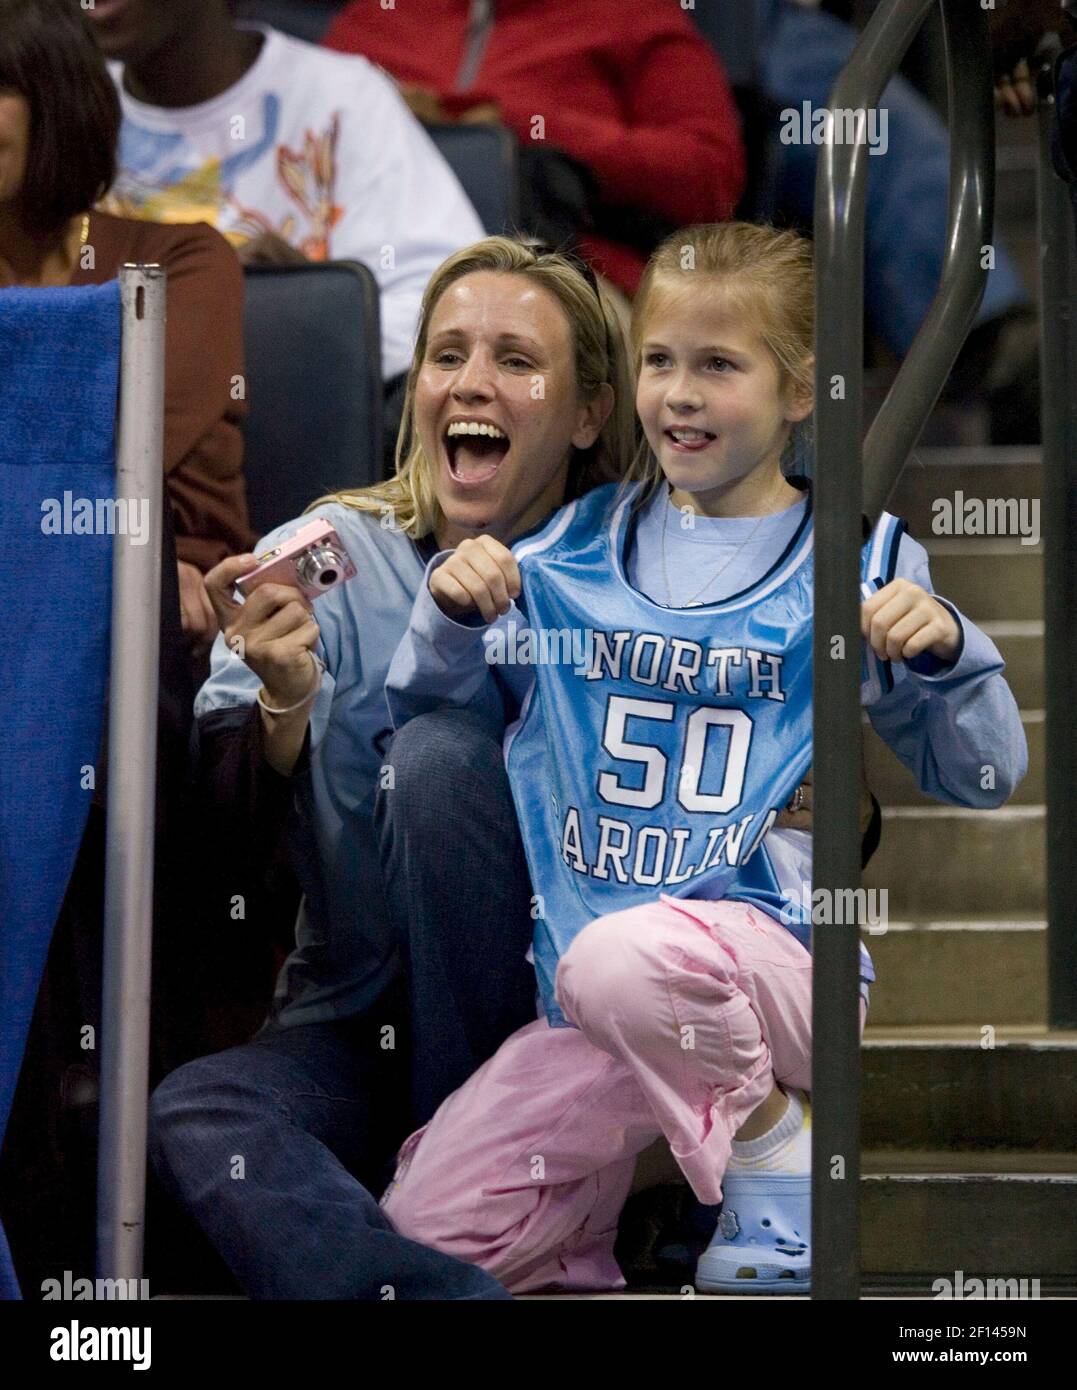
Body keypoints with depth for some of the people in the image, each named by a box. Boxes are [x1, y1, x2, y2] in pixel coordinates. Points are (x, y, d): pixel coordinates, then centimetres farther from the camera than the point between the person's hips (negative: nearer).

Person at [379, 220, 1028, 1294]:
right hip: (594, 1006, 4)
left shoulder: (861, 562, 4)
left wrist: (943, 653, -15)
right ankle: (686, 1133, 16)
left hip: (778, 951, -4)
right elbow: (427, 702, 15)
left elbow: (982, 777, 4)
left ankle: (778, 1146, -9)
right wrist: (454, 611, -5)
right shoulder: (578, 550, 13)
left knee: (624, 960, -40)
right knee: (429, 1229, -9)